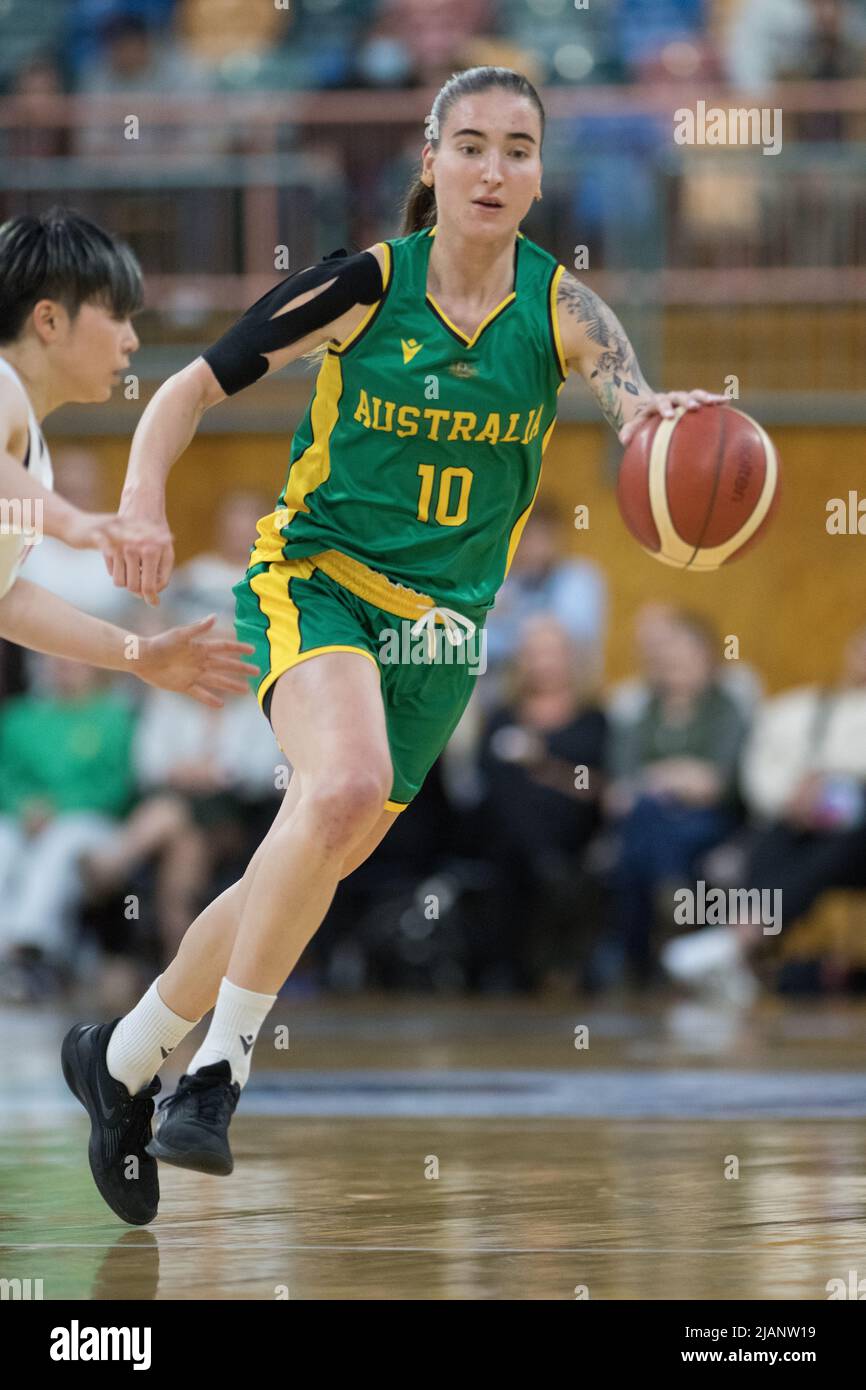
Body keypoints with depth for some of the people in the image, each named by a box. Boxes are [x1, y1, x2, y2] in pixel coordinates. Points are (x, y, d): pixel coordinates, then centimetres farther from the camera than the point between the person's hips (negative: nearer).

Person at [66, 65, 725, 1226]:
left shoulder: (559, 309, -6)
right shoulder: (363, 287, -8)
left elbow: (639, 405, -26)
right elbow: (193, 387, -1)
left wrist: (657, 418, -50)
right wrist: (144, 497, -19)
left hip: (441, 622, 3)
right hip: (313, 576, -3)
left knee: (302, 878, 8)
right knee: (345, 785, -32)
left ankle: (125, 1056, 30)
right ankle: (218, 1066, -22)